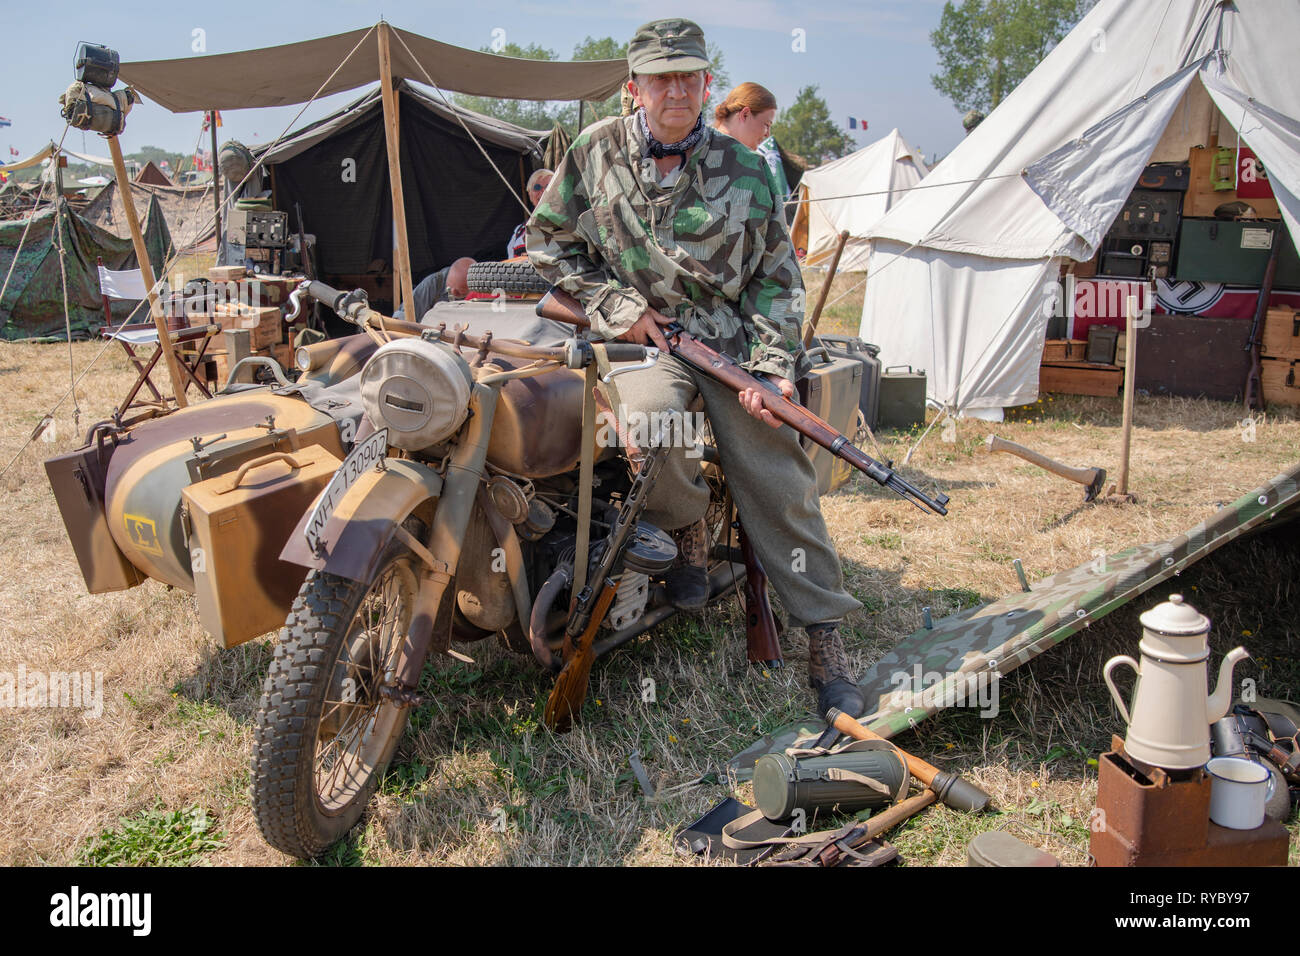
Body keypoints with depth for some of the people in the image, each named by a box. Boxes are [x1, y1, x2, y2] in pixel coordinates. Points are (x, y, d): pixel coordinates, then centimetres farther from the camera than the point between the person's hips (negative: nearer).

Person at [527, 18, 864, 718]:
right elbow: (546, 240, 11)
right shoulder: (597, 151, 5)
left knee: (779, 481, -11)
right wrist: (615, 303, -2)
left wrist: (773, 364, -6)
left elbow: (775, 276, 9)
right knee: (647, 421, -35)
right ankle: (687, 527, -2)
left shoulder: (742, 170, 5)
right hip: (643, 337, 0)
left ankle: (824, 635, 2)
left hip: (733, 338, 1)